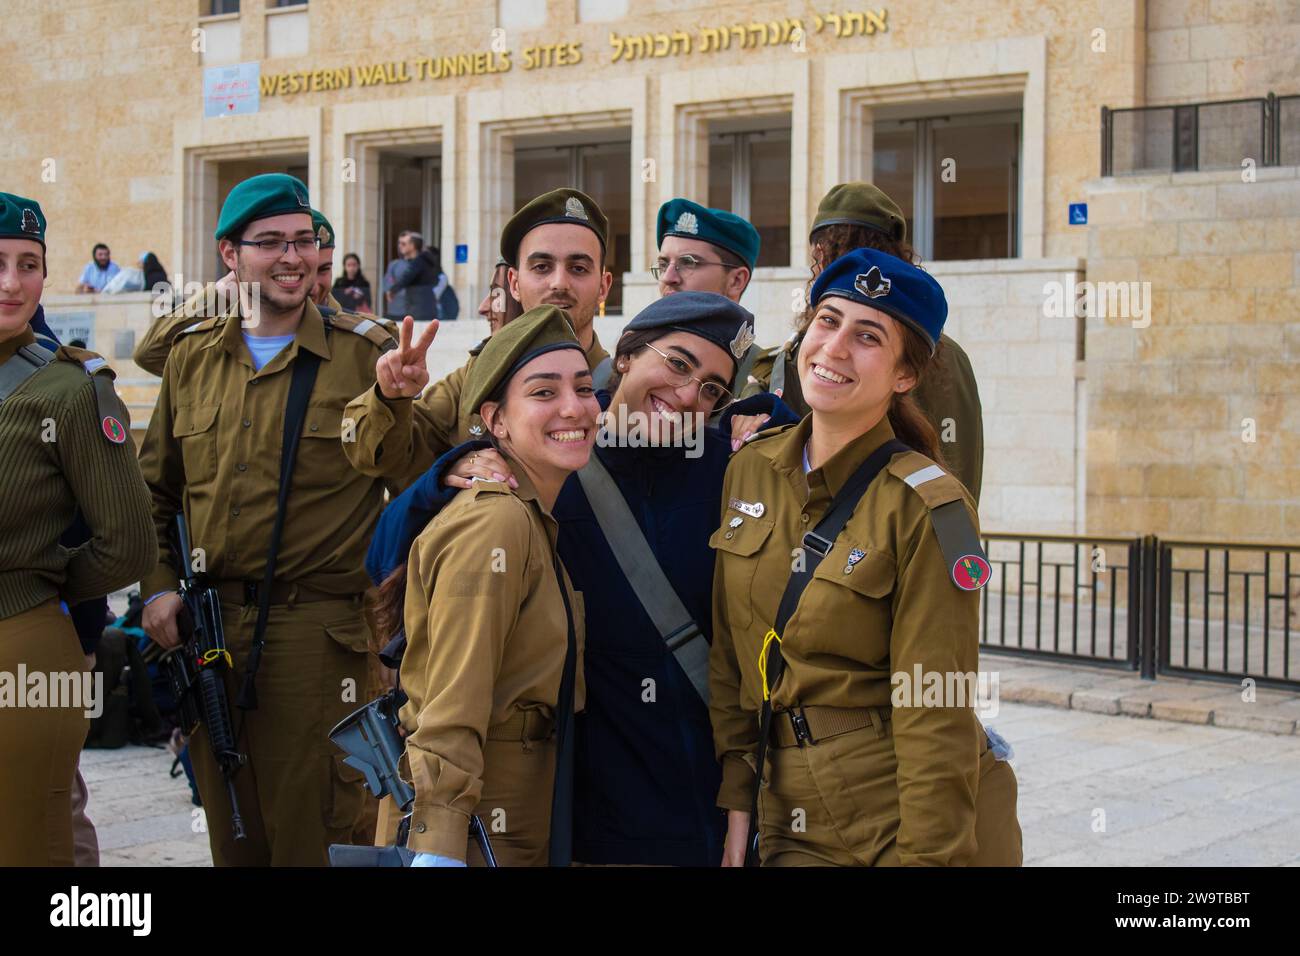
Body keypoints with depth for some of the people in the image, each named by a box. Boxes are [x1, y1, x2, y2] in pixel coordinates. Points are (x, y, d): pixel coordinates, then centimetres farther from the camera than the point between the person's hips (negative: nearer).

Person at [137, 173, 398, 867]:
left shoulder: (365, 353, -2)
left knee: (310, 832, 0)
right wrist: (158, 586, 7)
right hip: (208, 629, 4)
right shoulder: (192, 357, 11)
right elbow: (155, 489, 19)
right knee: (231, 832, 14)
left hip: (321, 628, -4)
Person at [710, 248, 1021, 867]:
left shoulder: (926, 509, -15)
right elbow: (730, 657, 9)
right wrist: (736, 799, 5)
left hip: (911, 821, -5)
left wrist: (927, 855, -17)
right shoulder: (748, 473, 2)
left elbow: (937, 718, -15)